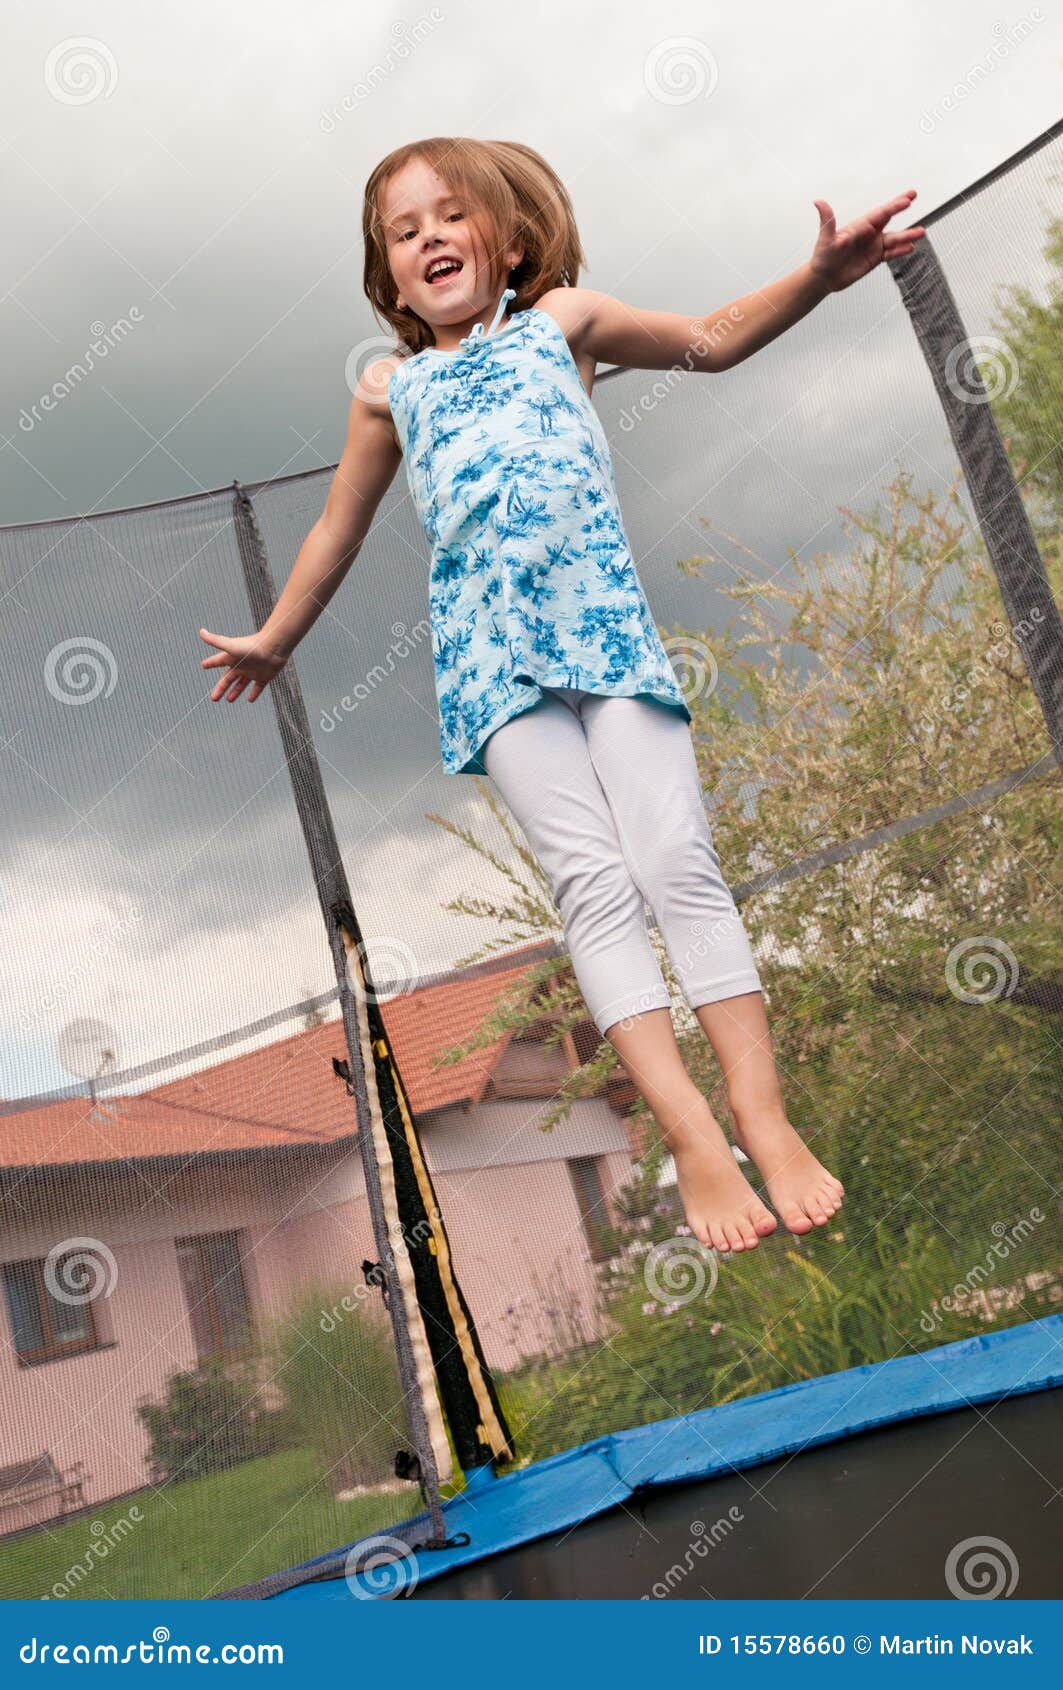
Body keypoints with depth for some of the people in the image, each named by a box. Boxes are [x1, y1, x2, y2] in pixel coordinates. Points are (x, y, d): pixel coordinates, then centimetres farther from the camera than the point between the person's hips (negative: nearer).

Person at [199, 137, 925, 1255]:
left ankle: (765, 1118, -15)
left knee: (677, 857, -14)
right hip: (488, 645, 0)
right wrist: (274, 640, 40)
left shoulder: (562, 320, 22)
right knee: (590, 877, -16)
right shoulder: (390, 389, 24)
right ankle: (690, 1135, -22)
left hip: (602, 615, 0)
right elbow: (340, 530, 34)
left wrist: (818, 276, 9)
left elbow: (711, 341, 24)